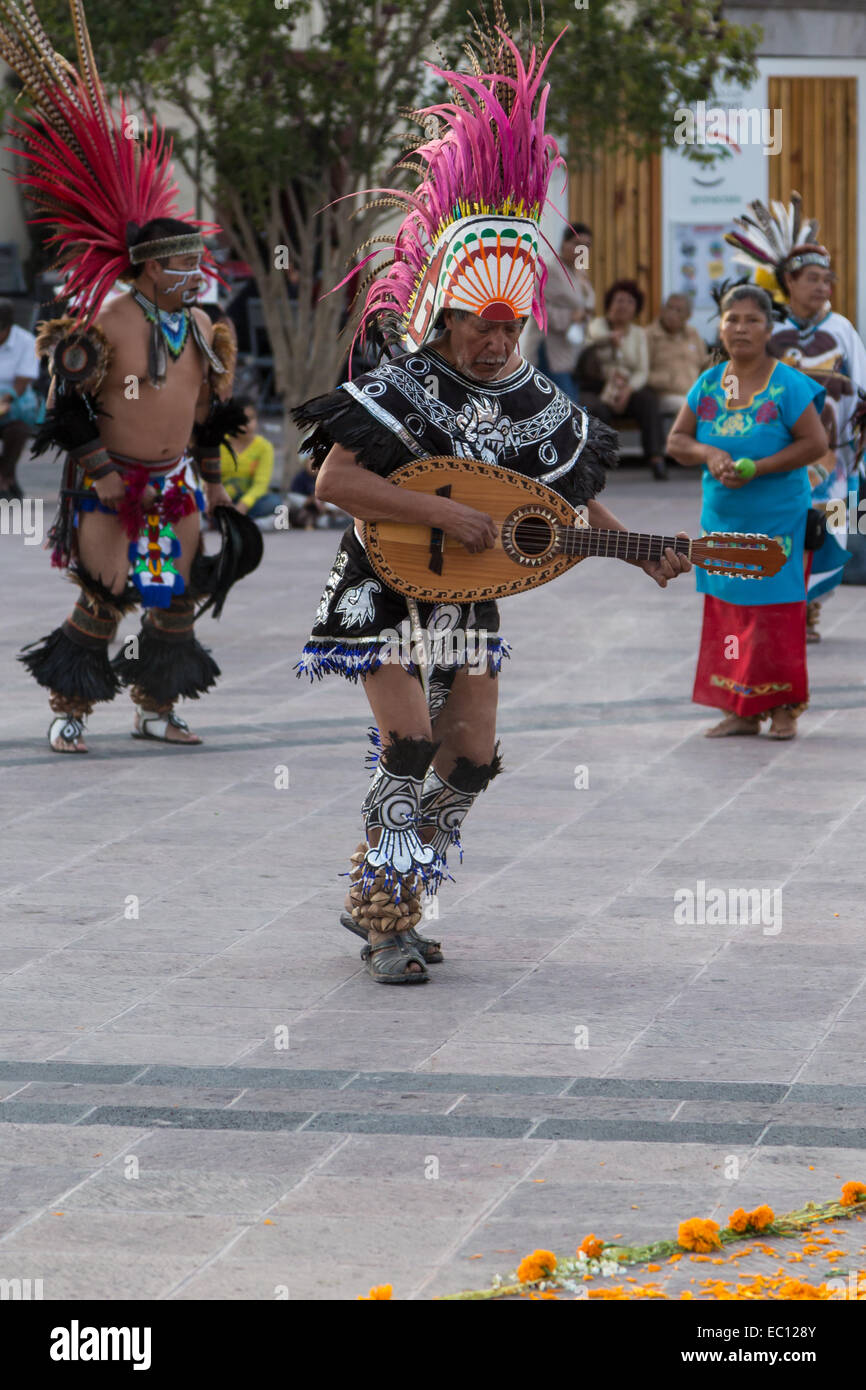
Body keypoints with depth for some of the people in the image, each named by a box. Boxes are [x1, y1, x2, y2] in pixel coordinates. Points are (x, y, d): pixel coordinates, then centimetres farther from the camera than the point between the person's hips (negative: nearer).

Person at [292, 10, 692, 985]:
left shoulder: (534, 403, 0)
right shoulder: (401, 390, -16)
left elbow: (578, 503, 9)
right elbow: (333, 480, -26)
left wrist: (639, 553, -9)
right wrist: (446, 514, -31)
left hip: (472, 594, 6)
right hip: (387, 593, -6)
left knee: (471, 759, 3)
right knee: (407, 744, -16)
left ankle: (379, 897, 18)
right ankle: (388, 922, -6)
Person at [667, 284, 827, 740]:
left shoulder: (787, 385, -9)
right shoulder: (707, 385, 5)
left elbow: (815, 442, -12)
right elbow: (676, 440, 9)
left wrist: (757, 468, -19)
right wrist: (707, 454, -13)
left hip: (776, 520, -5)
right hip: (721, 519, 5)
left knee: (775, 611, -4)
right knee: (727, 611, 6)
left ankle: (783, 707, 5)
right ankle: (740, 710, 13)